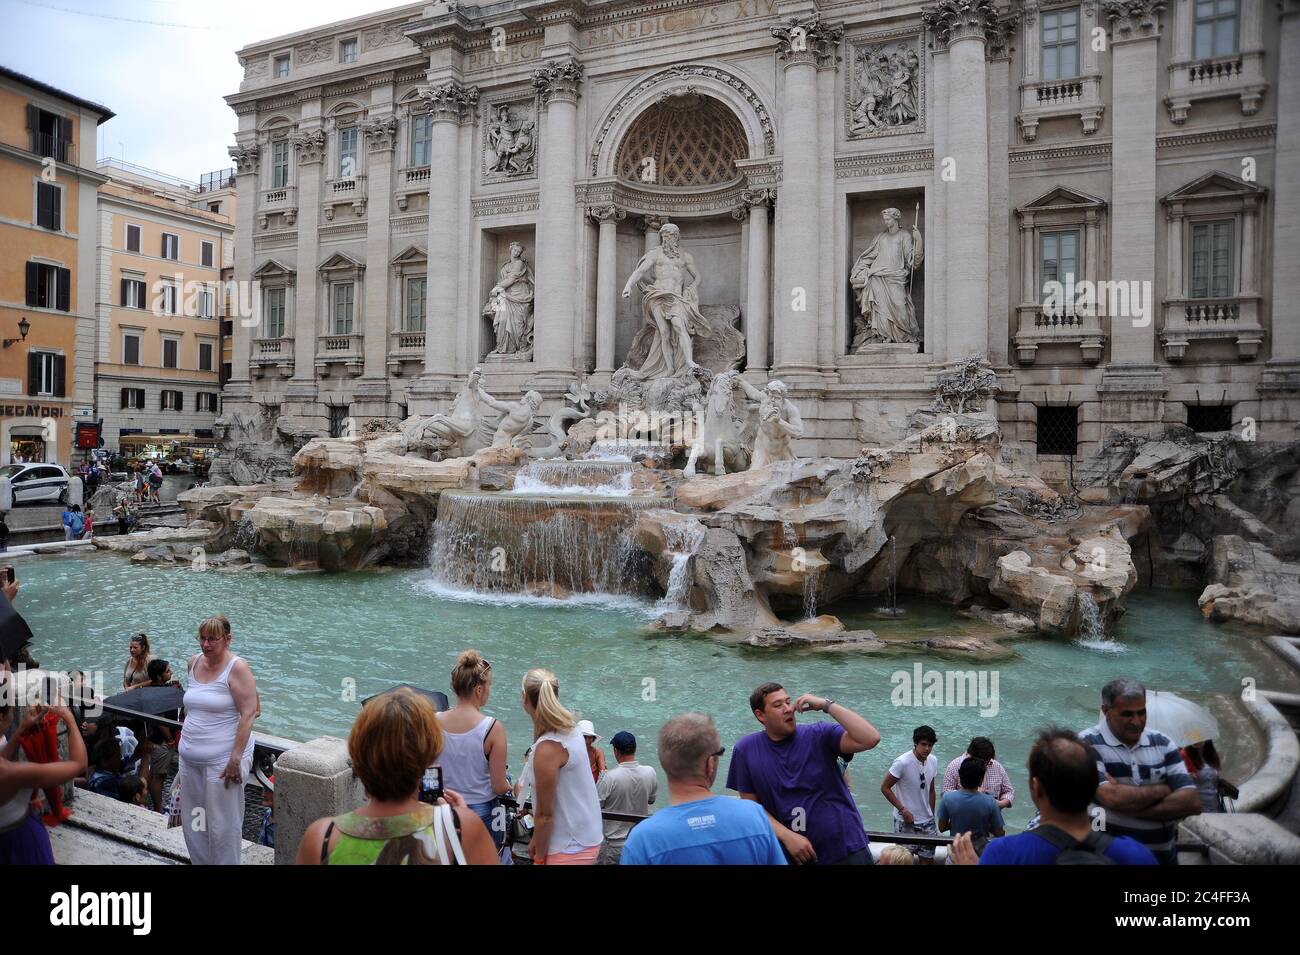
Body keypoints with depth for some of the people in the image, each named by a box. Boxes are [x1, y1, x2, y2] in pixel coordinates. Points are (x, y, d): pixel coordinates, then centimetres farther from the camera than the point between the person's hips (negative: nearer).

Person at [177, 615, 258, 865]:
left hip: (222, 759, -7)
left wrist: (235, 759, -23)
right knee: (192, 821, 16)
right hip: (190, 758, 7)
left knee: (222, 824, 0)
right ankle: (200, 863, 33)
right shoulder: (194, 662, 8)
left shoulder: (237, 668, -14)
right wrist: (187, 740, 20)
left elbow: (249, 714, -19)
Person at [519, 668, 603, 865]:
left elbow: (545, 814, -19)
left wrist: (539, 857, -4)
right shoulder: (570, 729, 1)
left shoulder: (547, 749, -25)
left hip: (570, 850, -8)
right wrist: (537, 841, 15)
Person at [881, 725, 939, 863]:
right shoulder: (902, 762, -19)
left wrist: (932, 814, 13)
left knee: (928, 859, 8)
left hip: (927, 822, 5)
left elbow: (931, 790, 13)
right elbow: (885, 787, -13)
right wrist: (903, 810, -15)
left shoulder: (933, 761, 0)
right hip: (906, 822, -5)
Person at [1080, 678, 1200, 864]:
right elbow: (1111, 797, -26)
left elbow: (1191, 801, -7)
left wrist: (1130, 806, -18)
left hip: (1163, 855, 4)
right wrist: (1162, 790, -11)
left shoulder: (1162, 743, 1)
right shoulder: (1087, 744, -14)